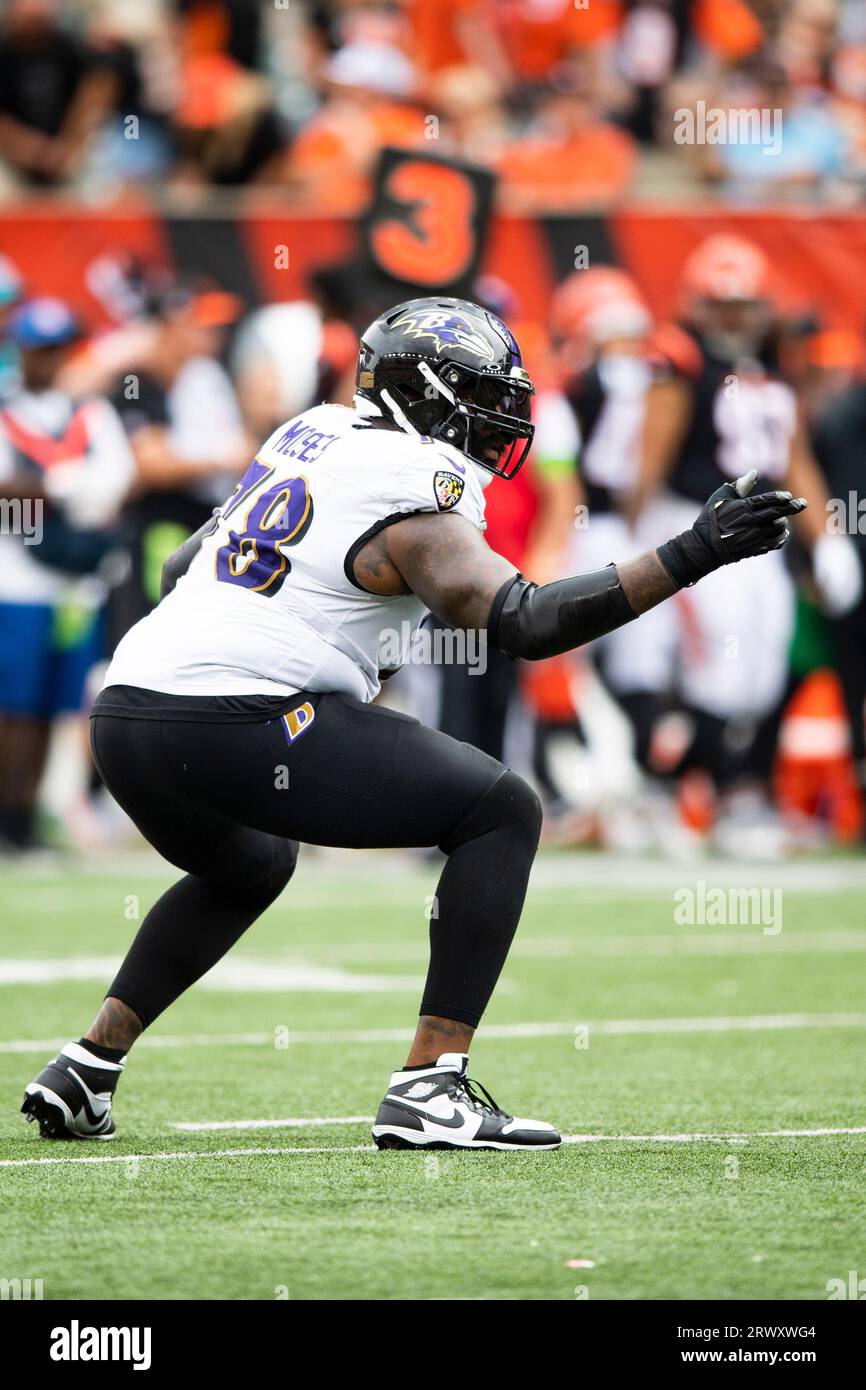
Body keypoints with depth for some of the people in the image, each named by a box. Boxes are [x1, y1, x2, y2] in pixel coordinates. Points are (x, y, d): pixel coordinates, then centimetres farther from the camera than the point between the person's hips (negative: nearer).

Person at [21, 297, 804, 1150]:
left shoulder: (313, 433, 21)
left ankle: (86, 1069, 27)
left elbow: (182, 568, 29)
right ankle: (429, 1087, -8)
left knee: (247, 870, 38)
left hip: (124, 712, 9)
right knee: (502, 813, -1)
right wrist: (687, 558, -17)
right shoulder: (414, 502, -5)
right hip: (238, 722, -9)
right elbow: (525, 624, -16)